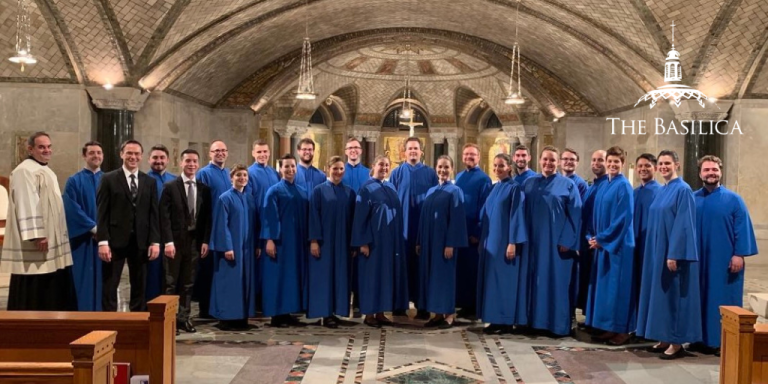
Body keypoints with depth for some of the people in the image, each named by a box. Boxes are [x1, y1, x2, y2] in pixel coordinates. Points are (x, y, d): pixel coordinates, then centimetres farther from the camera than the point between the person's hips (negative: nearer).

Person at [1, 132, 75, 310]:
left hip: (52, 242, 10)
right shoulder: (24, 171, -13)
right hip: (35, 243, -10)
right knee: (33, 290, -5)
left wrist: (59, 235, 20)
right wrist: (37, 235, -24)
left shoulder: (47, 171, 18)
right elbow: (26, 205, -20)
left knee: (52, 289, 13)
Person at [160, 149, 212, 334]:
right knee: (171, 283, 3)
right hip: (175, 240, -3)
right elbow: (164, 216, -8)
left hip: (195, 241, 3)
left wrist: (205, 241, -1)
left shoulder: (204, 189, 7)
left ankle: (184, 317, 15)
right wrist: (168, 241, -14)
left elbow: (207, 217, 7)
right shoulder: (170, 186, -3)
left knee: (188, 283, 8)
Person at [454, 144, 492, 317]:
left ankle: (474, 306, 8)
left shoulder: (484, 179, -7)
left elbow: (484, 208, -11)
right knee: (460, 267, 9)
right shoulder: (458, 177, 13)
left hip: (474, 230, -6)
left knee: (472, 268, 0)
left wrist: (478, 232, -16)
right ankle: (463, 302, 18)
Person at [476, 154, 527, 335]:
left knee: (504, 278, -5)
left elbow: (516, 216, -14)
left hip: (504, 241, -8)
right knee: (492, 278, 8)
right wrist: (482, 240, 15)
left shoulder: (515, 188, -8)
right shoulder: (494, 188, 14)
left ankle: (507, 322, 2)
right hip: (491, 240, 8)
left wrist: (513, 243, -19)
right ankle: (496, 320, 14)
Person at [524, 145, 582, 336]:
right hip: (534, 240, 4)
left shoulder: (568, 185, -1)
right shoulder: (529, 183, 9)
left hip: (557, 241, -4)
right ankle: (536, 320, 16)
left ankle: (558, 324, 6)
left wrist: (566, 241, -12)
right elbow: (523, 212, 11)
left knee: (557, 282, 0)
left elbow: (575, 215, -5)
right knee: (536, 281, 7)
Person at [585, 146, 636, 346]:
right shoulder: (604, 186, 13)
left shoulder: (624, 186, -12)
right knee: (604, 284, 10)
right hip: (603, 243, 8)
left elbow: (623, 218, -18)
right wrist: (595, 237, 3)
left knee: (618, 285, -3)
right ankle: (609, 327, 18)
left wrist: (602, 239, -15)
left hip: (618, 244, -8)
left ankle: (622, 330, 5)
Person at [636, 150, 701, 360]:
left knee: (674, 296, -3)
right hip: (658, 251, 9)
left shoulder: (683, 189, -12)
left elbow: (683, 224, -17)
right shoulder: (662, 190, 14)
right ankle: (665, 339, 19)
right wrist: (655, 251, 15)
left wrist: (674, 254, -22)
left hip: (674, 252, -9)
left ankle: (677, 343, 4)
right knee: (661, 294, 11)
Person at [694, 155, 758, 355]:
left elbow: (742, 229, -4)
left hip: (725, 260, -3)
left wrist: (739, 254, -12)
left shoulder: (733, 199, 0)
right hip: (698, 259, 3)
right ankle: (702, 338, 16)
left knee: (724, 301, 0)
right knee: (701, 299, 7)